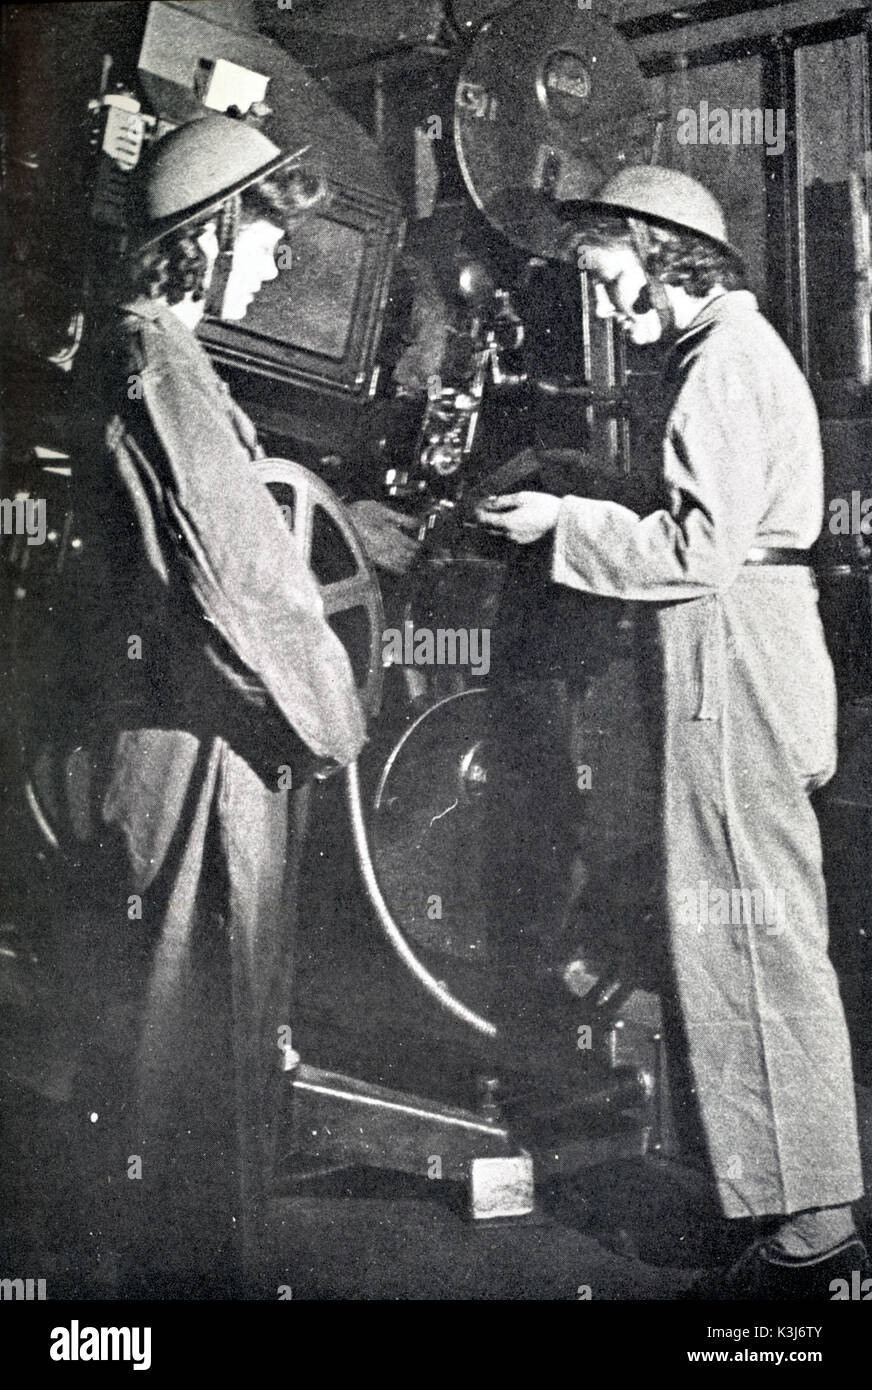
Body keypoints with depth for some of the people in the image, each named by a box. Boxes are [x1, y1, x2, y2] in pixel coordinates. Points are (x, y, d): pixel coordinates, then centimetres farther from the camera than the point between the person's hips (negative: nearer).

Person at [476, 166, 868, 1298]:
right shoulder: (729, 348, 22)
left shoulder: (727, 363, -11)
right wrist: (577, 516, 15)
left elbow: (699, 549, -18)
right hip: (743, 654, 11)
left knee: (750, 938, -7)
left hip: (732, 654, -11)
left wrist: (563, 524, -10)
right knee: (770, 937, 13)